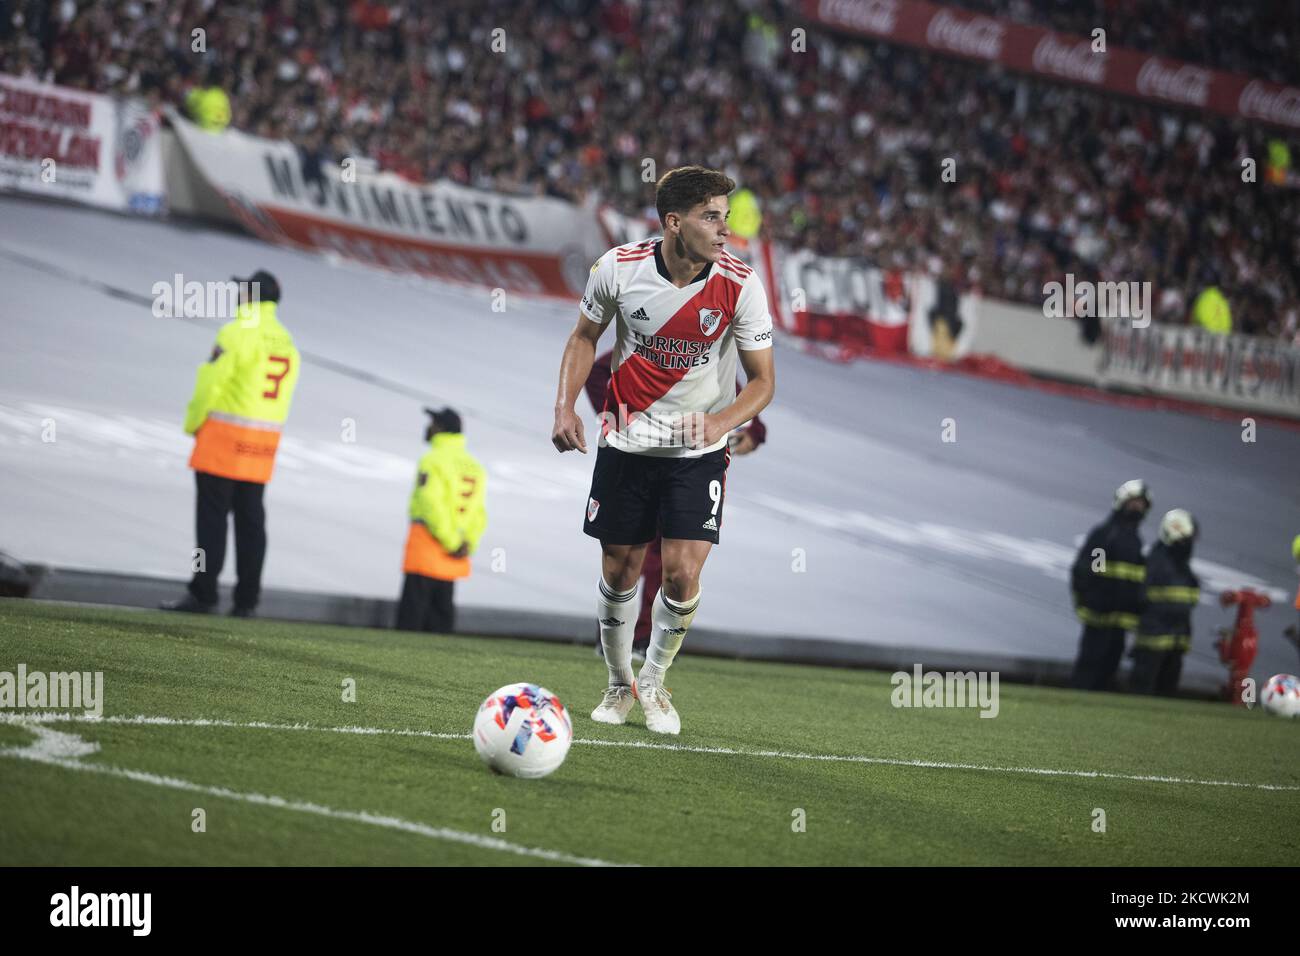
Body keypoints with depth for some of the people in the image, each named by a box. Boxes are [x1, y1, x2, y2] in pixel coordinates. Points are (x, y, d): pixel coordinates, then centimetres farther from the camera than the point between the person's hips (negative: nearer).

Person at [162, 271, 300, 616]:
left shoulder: (237, 333, -10)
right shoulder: (287, 342, 12)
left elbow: (210, 383, -12)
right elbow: (283, 398, 12)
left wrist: (193, 424, 2)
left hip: (224, 437, -7)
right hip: (264, 445, 7)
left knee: (212, 515, -5)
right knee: (250, 518, 9)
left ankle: (203, 594, -8)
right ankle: (246, 599, 8)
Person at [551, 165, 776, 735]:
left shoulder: (740, 285, -14)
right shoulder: (619, 267, -12)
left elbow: (762, 379, -7)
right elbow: (584, 336, 7)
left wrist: (721, 421, -25)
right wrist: (565, 406, -5)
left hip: (698, 452, -1)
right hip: (626, 444, 1)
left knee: (682, 574, -11)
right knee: (618, 574, 4)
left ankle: (653, 684, 14)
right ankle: (619, 684, 29)